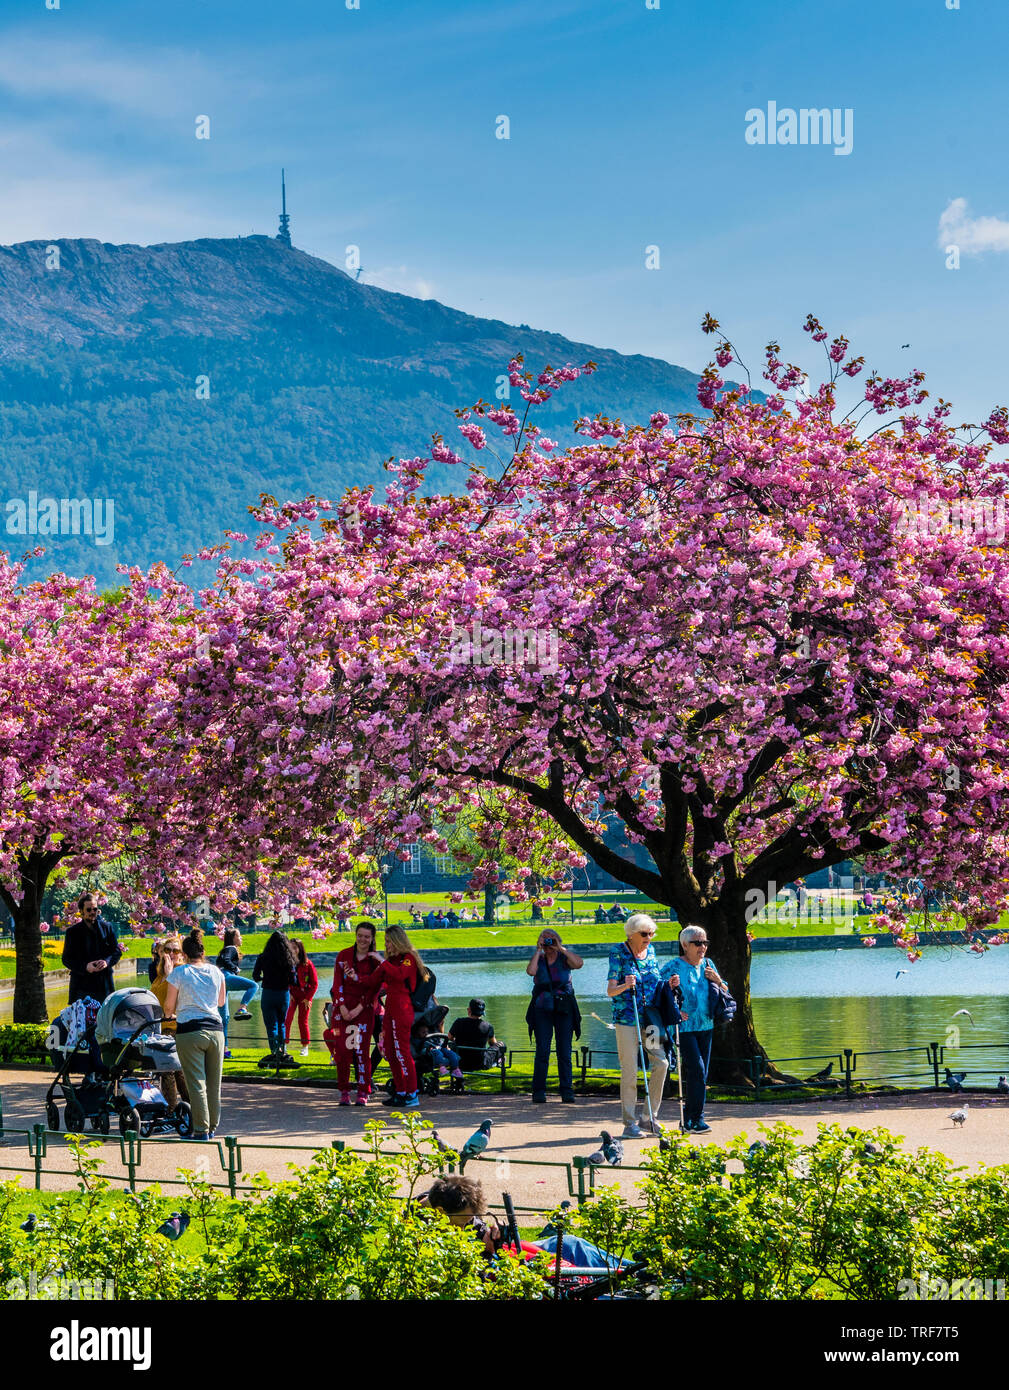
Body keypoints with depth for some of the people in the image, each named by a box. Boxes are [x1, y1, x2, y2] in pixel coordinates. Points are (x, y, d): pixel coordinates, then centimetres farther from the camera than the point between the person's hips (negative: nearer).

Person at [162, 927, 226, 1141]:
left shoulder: (179, 973, -4)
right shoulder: (215, 972, 7)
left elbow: (169, 1007, 1)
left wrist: (169, 1013, 24)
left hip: (190, 1032, -4)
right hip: (215, 1029, 4)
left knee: (197, 1083, -3)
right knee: (214, 1083, 11)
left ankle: (201, 1130, -4)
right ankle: (213, 1128, 18)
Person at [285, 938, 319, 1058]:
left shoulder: (308, 964, -3)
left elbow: (314, 983, 0)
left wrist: (308, 998, -7)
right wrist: (288, 994, -9)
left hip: (304, 996, -1)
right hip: (290, 995, 1)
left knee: (303, 1021, 4)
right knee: (286, 1020, -10)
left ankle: (305, 1047, 15)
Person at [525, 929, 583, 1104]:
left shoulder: (564, 958, 4)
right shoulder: (539, 959, 6)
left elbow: (579, 963, -17)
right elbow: (531, 971, -16)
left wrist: (561, 948, -13)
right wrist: (538, 951, -10)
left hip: (564, 1010, 0)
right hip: (542, 1009, 0)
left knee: (564, 1051, -1)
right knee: (542, 1051, -6)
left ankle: (567, 1091, 3)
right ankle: (539, 1091, -3)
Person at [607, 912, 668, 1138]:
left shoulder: (650, 950, 11)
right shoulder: (619, 953, -7)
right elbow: (610, 990, -12)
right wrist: (625, 985, -31)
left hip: (650, 1017, 6)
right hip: (626, 1018, -6)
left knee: (661, 1063, -2)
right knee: (630, 1070, -5)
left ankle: (650, 1116, 10)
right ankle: (630, 1123, 1)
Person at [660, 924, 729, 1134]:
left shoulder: (708, 965, 11)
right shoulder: (673, 967, -5)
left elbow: (725, 994, 18)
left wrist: (717, 981, -1)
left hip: (705, 1027, 6)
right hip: (684, 1027, -6)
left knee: (701, 1074, 7)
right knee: (696, 1070, -15)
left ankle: (687, 1119, 16)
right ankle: (696, 1118, -8)